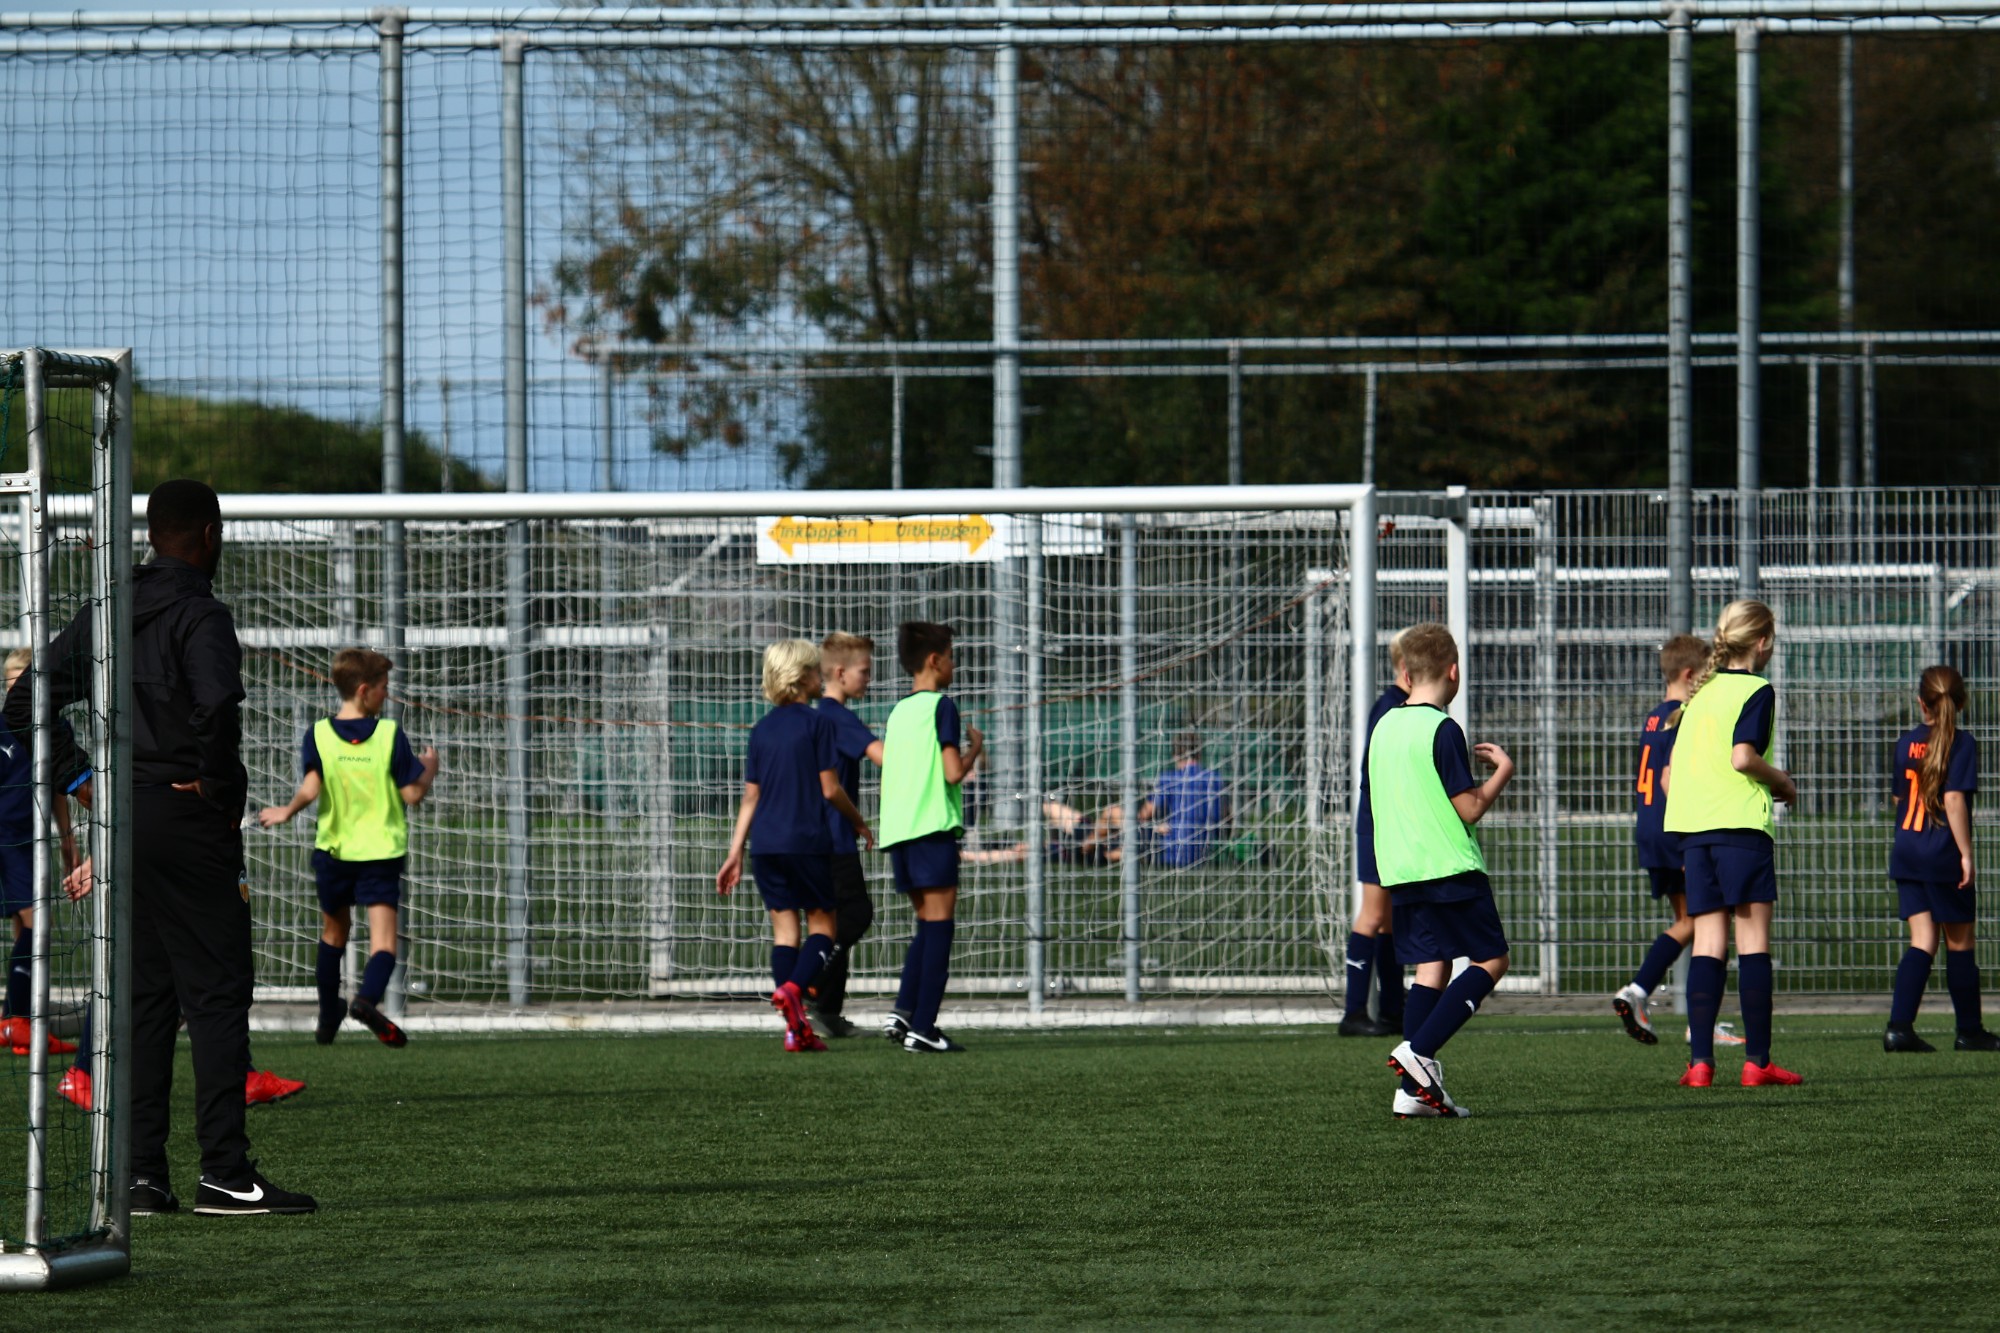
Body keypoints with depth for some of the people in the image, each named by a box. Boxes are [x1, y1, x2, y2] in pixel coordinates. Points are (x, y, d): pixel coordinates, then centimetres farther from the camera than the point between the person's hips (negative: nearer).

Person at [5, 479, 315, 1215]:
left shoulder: (106, 615, 11)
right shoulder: (199, 615, -11)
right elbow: (215, 702, -29)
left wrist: (81, 780, 12)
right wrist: (217, 786, -14)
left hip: (125, 817, 7)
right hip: (192, 822, -7)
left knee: (143, 996, 10)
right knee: (218, 992, -4)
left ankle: (140, 1174, 7)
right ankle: (225, 1174, -7)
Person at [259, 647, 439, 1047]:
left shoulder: (318, 735, -5)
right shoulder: (390, 735, -8)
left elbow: (310, 789, -14)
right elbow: (413, 793, -8)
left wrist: (287, 812, 5)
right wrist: (430, 768, 11)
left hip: (333, 849, 3)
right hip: (382, 850, -3)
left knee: (334, 931, 22)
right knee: (383, 937, -9)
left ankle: (329, 1017, 32)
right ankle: (368, 997, -37)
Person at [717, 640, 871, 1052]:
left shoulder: (762, 729, 10)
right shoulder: (817, 723, -6)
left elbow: (750, 797, 11)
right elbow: (830, 788, -6)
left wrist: (735, 854, 15)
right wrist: (858, 821, 11)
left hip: (766, 844, 5)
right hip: (808, 840, -5)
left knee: (784, 926, 6)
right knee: (822, 923, 5)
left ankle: (796, 1027, 0)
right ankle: (792, 987, -22)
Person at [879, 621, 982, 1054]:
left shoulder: (899, 711, 17)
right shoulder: (941, 706, -6)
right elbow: (953, 772, -13)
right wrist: (975, 749, 6)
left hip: (897, 828, 8)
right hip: (932, 827, -8)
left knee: (926, 924, 16)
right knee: (939, 924, -5)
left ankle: (903, 1014, 5)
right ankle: (922, 1029, -10)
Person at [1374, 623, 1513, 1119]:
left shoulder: (1384, 728, 11)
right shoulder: (1442, 730, -13)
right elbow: (1469, 809, -13)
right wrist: (1502, 771, 3)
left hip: (1399, 871, 7)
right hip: (1450, 868, -7)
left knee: (1431, 967, 8)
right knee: (1490, 961, 1)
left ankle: (1415, 1090, -2)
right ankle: (1419, 1051, -14)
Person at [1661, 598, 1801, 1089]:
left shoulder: (1699, 693, 17)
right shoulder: (1756, 690, -3)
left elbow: (1668, 775, 17)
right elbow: (1742, 756, -17)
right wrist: (1782, 782, -1)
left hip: (1691, 826, 6)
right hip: (1741, 824, -6)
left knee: (1707, 943, 4)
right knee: (1753, 940, -3)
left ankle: (1700, 1061, -4)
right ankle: (1757, 1061, -5)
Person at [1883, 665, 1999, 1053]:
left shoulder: (1906, 743, 8)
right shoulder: (1961, 743, -8)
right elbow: (1954, 798, -17)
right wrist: (1965, 853, -14)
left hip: (1906, 850, 5)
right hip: (1942, 854, -5)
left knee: (1923, 941, 4)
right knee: (1959, 943, 7)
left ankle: (1899, 1025, -11)